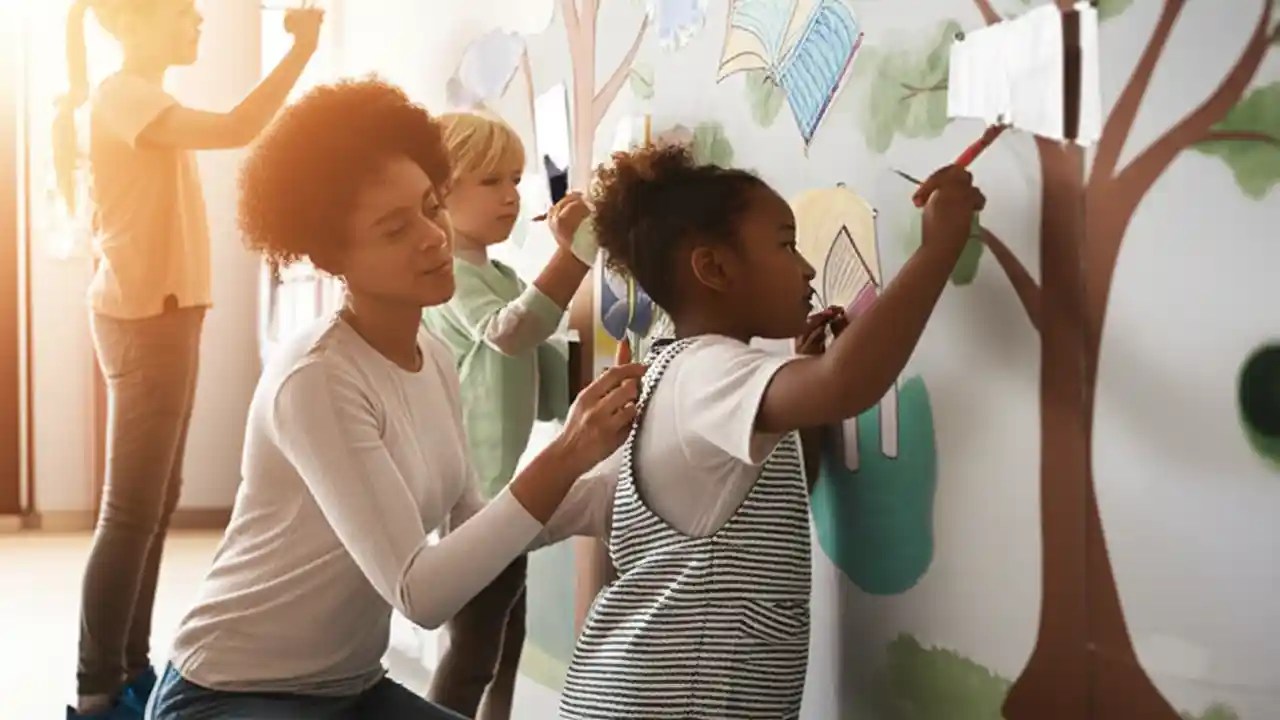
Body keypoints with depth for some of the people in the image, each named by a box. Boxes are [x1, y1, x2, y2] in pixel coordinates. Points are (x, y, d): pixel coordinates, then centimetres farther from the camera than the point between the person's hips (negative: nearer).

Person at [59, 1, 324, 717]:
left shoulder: (145, 98, 18)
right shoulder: (123, 93, -14)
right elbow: (234, 130, -28)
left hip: (165, 314, 10)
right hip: (143, 318, -10)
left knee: (157, 503, 13)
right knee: (133, 512, -7)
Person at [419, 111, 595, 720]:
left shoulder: (504, 277, 14)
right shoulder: (446, 276, -14)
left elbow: (546, 383, 19)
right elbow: (509, 333, -35)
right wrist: (573, 251, -41)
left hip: (505, 481, 10)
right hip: (472, 487, -10)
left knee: (507, 635, 16)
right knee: (475, 646, -6)